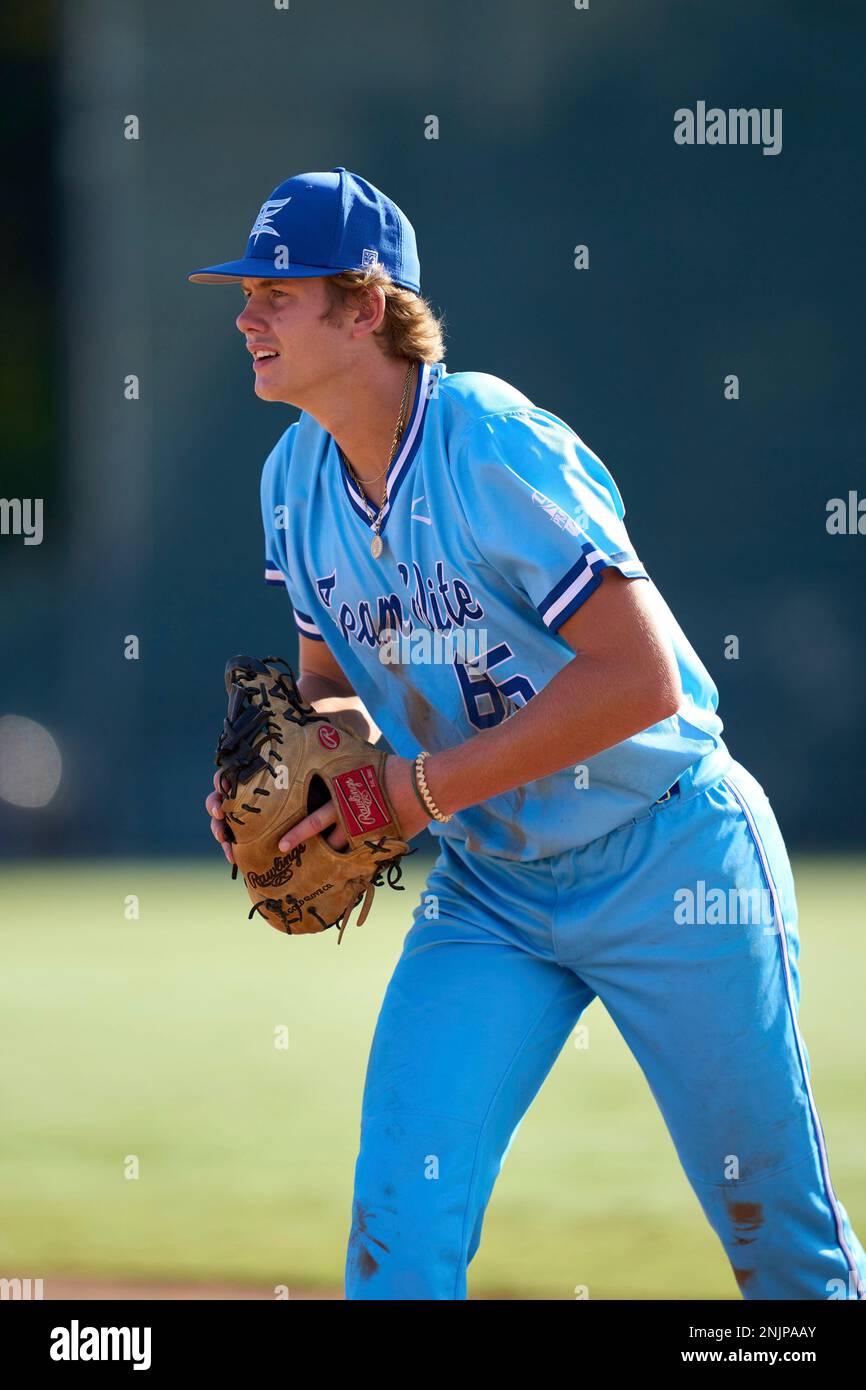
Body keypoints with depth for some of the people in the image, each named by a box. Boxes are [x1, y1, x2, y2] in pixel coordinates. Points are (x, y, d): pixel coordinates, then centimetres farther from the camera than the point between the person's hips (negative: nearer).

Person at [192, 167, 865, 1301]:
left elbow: (640, 677, -28)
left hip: (669, 859, -6)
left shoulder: (497, 450, -23)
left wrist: (426, 788, -25)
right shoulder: (295, 480, 1)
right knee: (398, 1219, -9)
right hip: (491, 887, 6)